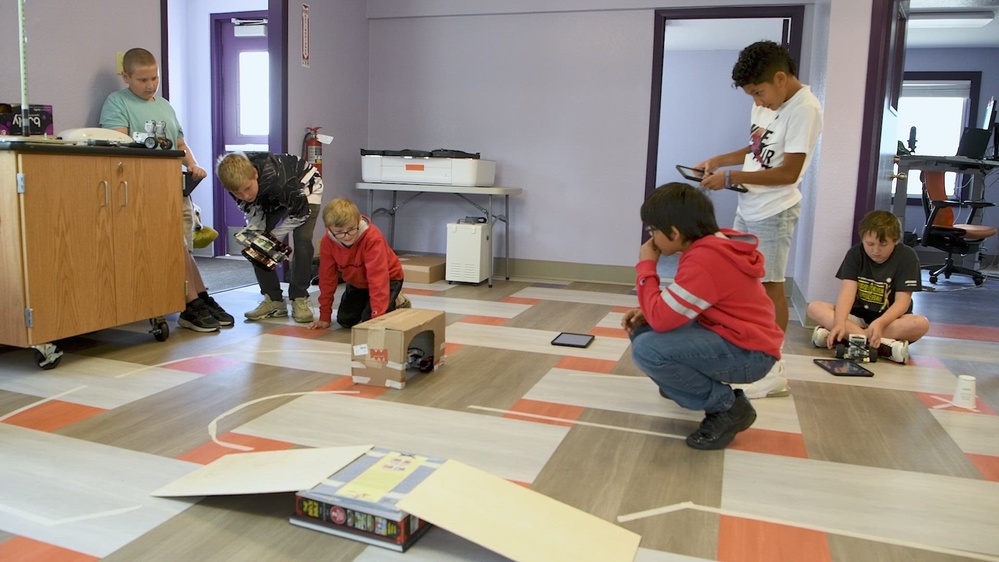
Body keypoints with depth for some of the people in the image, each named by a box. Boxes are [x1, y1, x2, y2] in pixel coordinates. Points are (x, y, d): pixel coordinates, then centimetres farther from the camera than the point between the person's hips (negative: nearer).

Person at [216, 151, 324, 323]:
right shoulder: (237, 182, -25)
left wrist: (271, 238, -25)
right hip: (272, 199, 6)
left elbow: (301, 212, -28)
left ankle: (299, 300, -12)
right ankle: (274, 301, 3)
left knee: (302, 241, -24)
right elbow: (252, 212, -8)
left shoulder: (277, 179, -43)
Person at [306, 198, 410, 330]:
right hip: (357, 282, 5)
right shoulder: (327, 242, -22)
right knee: (345, 320, -5)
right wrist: (324, 317, -9)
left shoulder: (373, 238, -37)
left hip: (388, 279, -5)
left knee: (369, 320, -21)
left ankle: (397, 302, 7)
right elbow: (327, 277, -11)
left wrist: (377, 316, -43)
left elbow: (378, 277, -39)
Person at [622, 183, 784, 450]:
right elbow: (674, 307, 15)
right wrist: (646, 312, -2)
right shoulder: (711, 245, 5)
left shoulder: (704, 260, -26)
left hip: (748, 353, -10)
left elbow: (661, 319, -27)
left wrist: (646, 266, -14)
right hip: (732, 337, 10)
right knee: (639, 328, 6)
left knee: (647, 349, -26)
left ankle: (729, 406, -8)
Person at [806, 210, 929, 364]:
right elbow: (847, 292, -16)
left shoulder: (907, 257, -8)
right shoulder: (855, 253, -4)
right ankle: (884, 345, -36)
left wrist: (879, 323, -35)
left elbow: (902, 301, -16)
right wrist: (840, 323, -34)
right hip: (857, 316, 2)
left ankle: (847, 336, -36)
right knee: (815, 308, -24)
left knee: (921, 324, -33)